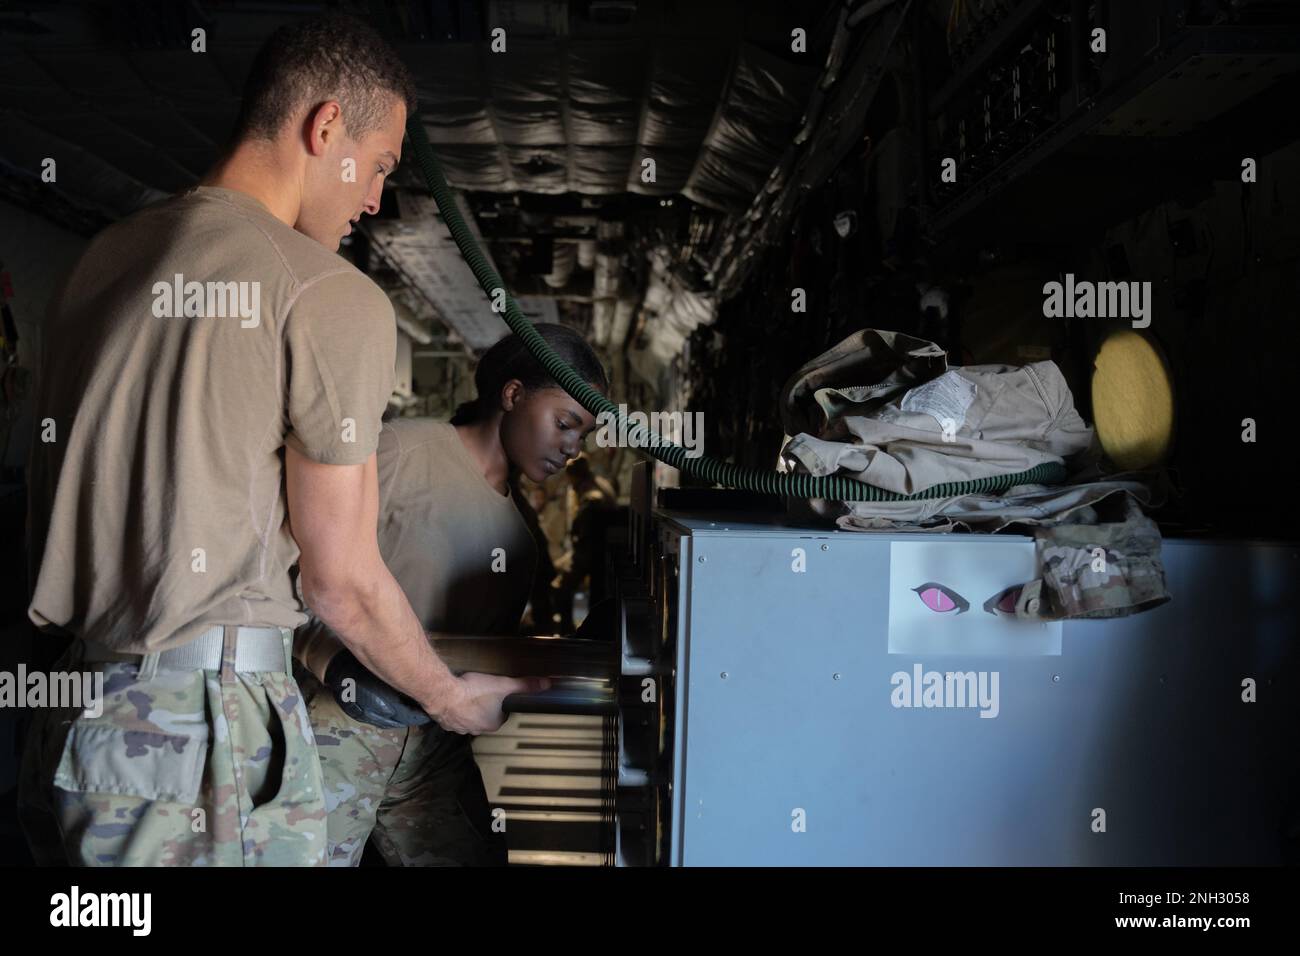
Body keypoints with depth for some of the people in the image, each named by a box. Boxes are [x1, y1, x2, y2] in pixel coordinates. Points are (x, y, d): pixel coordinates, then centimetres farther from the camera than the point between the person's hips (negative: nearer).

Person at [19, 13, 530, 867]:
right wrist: (452, 699, 8)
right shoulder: (333, 298, -12)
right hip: (205, 727, -8)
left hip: (63, 718, 8)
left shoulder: (104, 257, 10)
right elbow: (341, 580, -9)